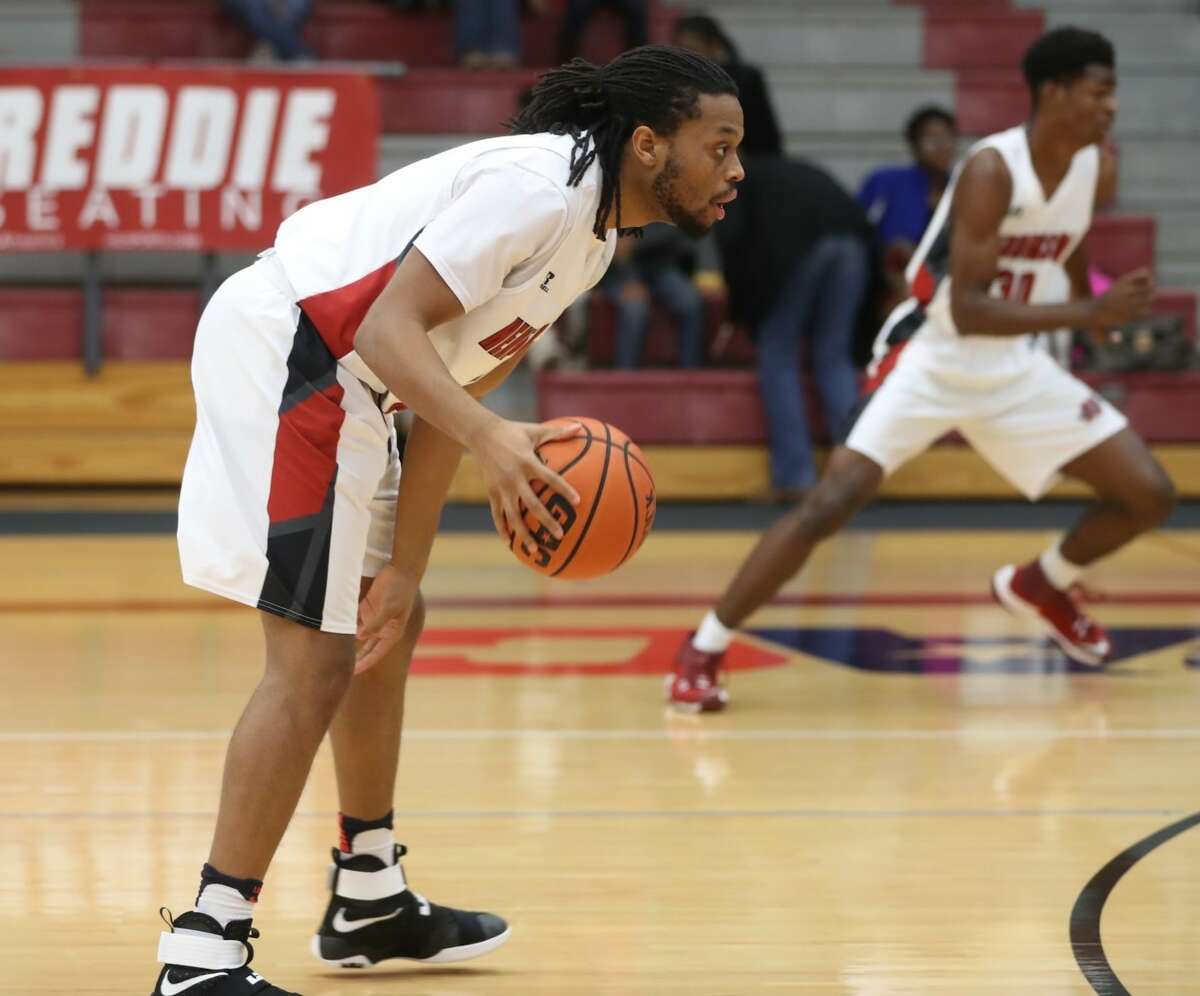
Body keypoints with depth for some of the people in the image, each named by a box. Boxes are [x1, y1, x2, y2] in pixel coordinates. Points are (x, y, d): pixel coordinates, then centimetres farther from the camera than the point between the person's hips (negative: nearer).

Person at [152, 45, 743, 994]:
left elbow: (448, 398, 15)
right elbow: (391, 324, -25)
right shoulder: (542, 187, -18)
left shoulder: (591, 238, 12)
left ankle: (369, 898, 34)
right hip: (283, 351, -11)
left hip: (333, 378, 11)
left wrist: (403, 569, 11)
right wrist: (492, 440, -40)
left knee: (390, 623, 21)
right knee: (317, 657, -13)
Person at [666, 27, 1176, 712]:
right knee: (832, 503, -23)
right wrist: (1088, 313, -35)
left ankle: (1041, 586, 30)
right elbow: (967, 311, -31)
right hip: (931, 361, -7)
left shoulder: (1092, 166, -3)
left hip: (1014, 369, 7)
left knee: (1151, 496, 3)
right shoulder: (994, 171, -24)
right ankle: (704, 650, -12)